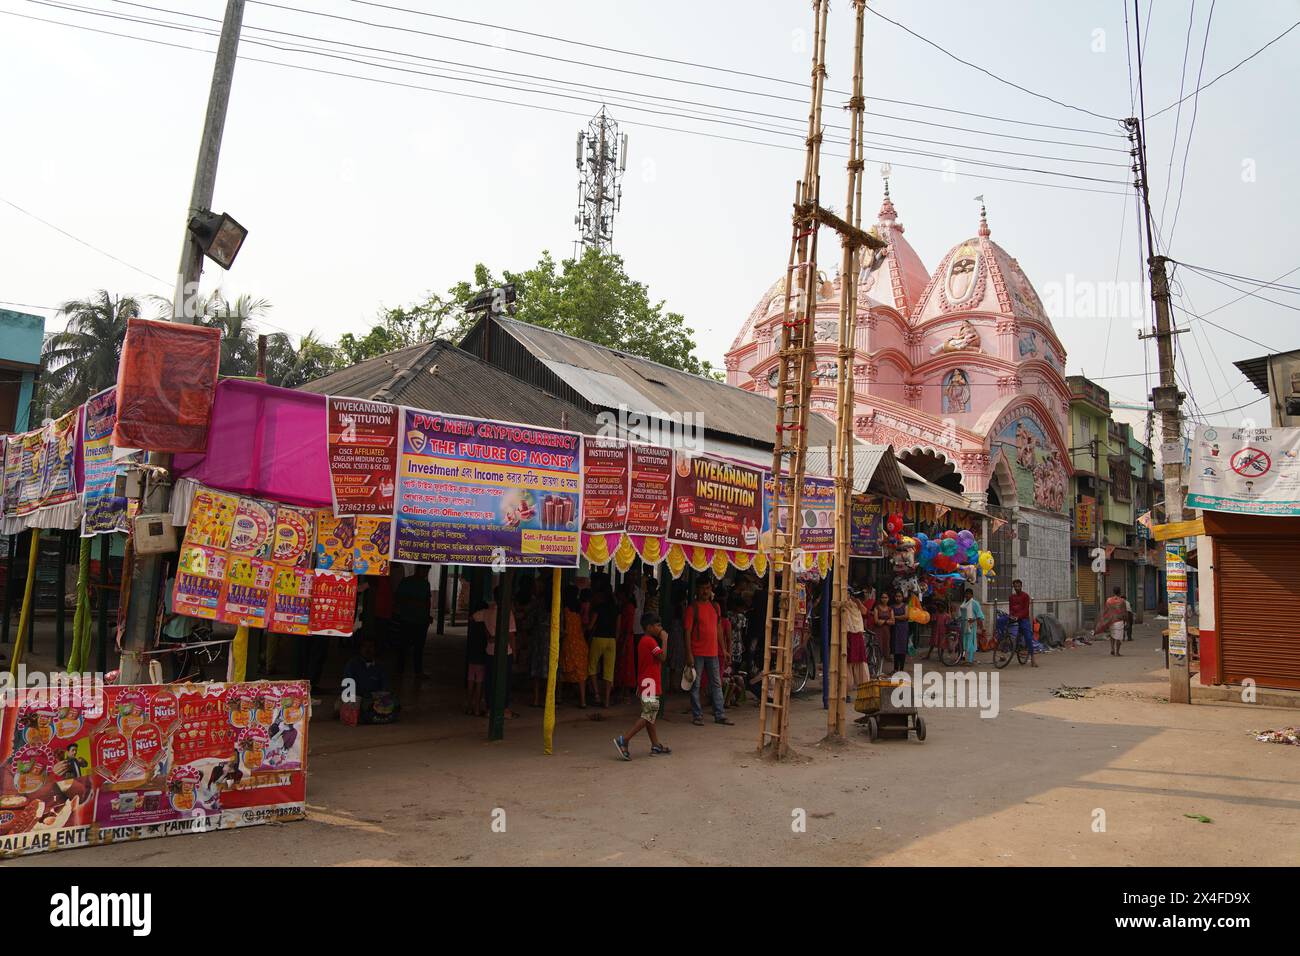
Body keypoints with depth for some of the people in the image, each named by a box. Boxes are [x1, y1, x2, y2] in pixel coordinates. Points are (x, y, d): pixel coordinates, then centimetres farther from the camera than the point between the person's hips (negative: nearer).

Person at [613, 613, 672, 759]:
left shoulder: (643, 641, 15)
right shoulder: (650, 641, -15)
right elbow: (663, 657, -20)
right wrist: (664, 640, -10)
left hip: (644, 682, 10)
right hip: (650, 682, -10)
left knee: (650, 715, 13)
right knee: (648, 715, -9)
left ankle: (656, 745, 18)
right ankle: (623, 740, -13)